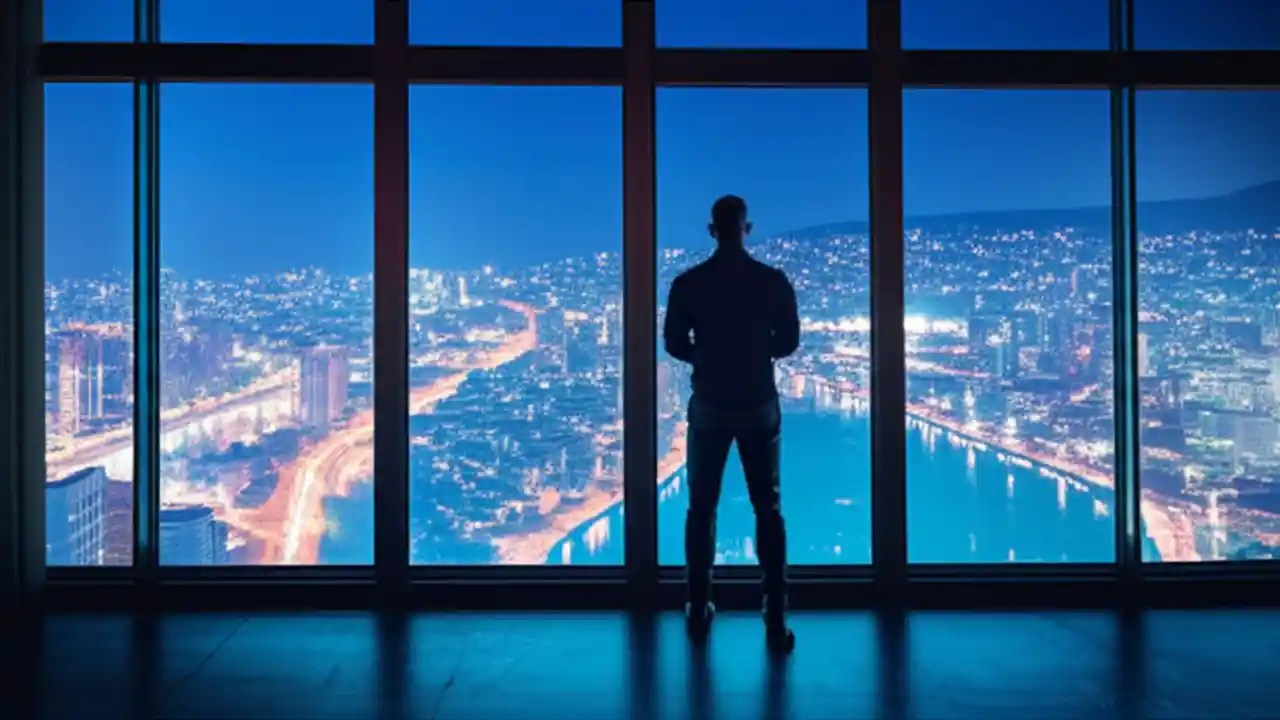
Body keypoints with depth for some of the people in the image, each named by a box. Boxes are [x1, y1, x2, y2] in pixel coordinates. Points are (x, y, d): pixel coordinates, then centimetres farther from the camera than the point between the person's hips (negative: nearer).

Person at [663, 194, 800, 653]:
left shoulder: (688, 283, -6)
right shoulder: (773, 281, -6)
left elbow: (673, 345, -1)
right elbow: (789, 342, 0)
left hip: (709, 407, 0)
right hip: (759, 406, 0)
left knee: (701, 508, 12)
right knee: (768, 509, 6)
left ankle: (699, 611, 16)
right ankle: (776, 619, 3)